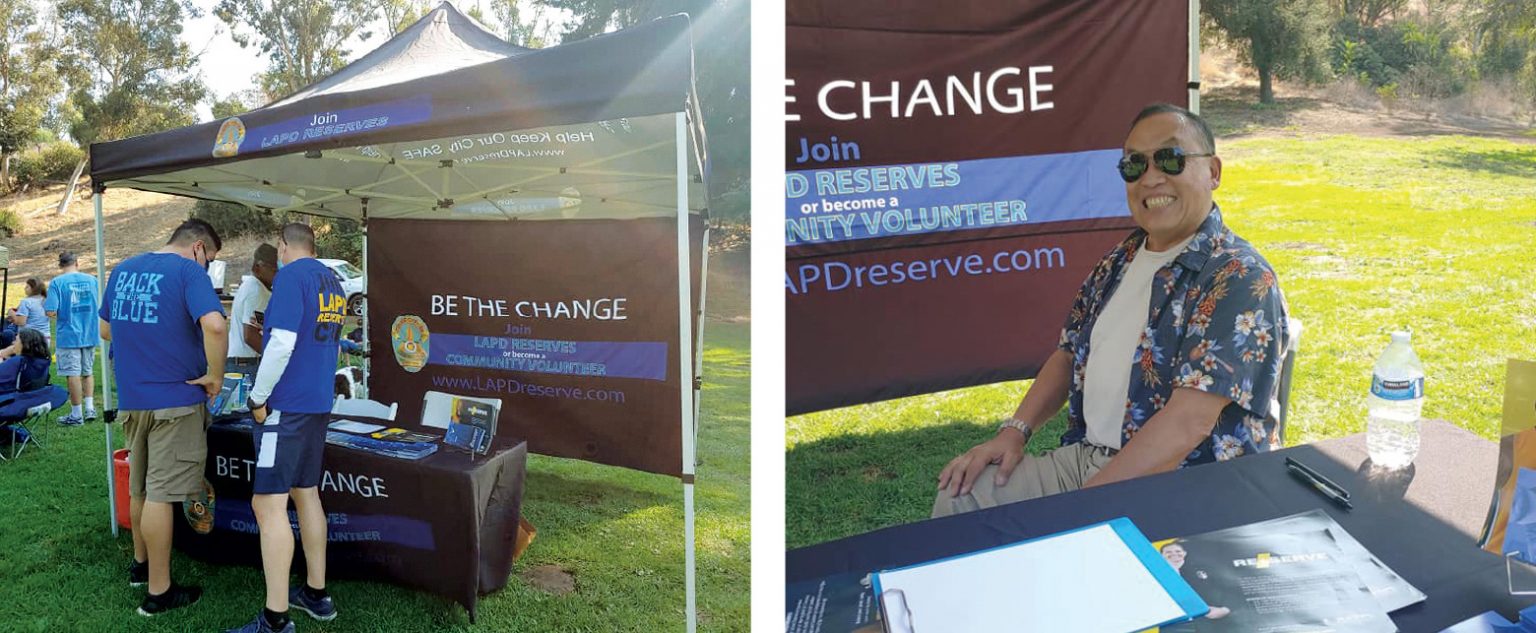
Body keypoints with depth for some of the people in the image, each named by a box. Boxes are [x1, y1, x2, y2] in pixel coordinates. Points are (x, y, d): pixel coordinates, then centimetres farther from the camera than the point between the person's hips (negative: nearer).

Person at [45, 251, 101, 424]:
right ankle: (89, 408, 13)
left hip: (68, 336, -4)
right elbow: (100, 307, 7)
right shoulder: (92, 280, 2)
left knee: (73, 375, 2)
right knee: (87, 372, 17)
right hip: (89, 335, 4)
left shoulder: (57, 282, -9)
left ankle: (76, 414, 8)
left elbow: (51, 312, -16)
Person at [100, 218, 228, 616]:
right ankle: (159, 592, 5)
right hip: (174, 399, -7)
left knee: (139, 486, 21)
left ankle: (141, 564, 38)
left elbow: (106, 331, 20)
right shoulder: (188, 271, -12)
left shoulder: (123, 269, 11)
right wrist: (215, 376, -16)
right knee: (160, 493, -2)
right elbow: (214, 326, -28)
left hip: (130, 398, 7)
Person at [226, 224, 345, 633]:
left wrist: (258, 398, -12)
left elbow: (283, 342, -20)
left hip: (287, 404, -9)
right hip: (319, 403, 9)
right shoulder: (331, 282, 13)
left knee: (268, 505, -6)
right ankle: (316, 594, 23)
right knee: (306, 493, 16)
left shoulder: (291, 275, -12)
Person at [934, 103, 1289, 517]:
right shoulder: (1118, 262, 11)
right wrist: (1016, 430, 3)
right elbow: (1068, 353, 19)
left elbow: (1189, 422, -24)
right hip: (1085, 455, 8)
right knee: (961, 494, -4)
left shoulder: (1240, 280, -16)